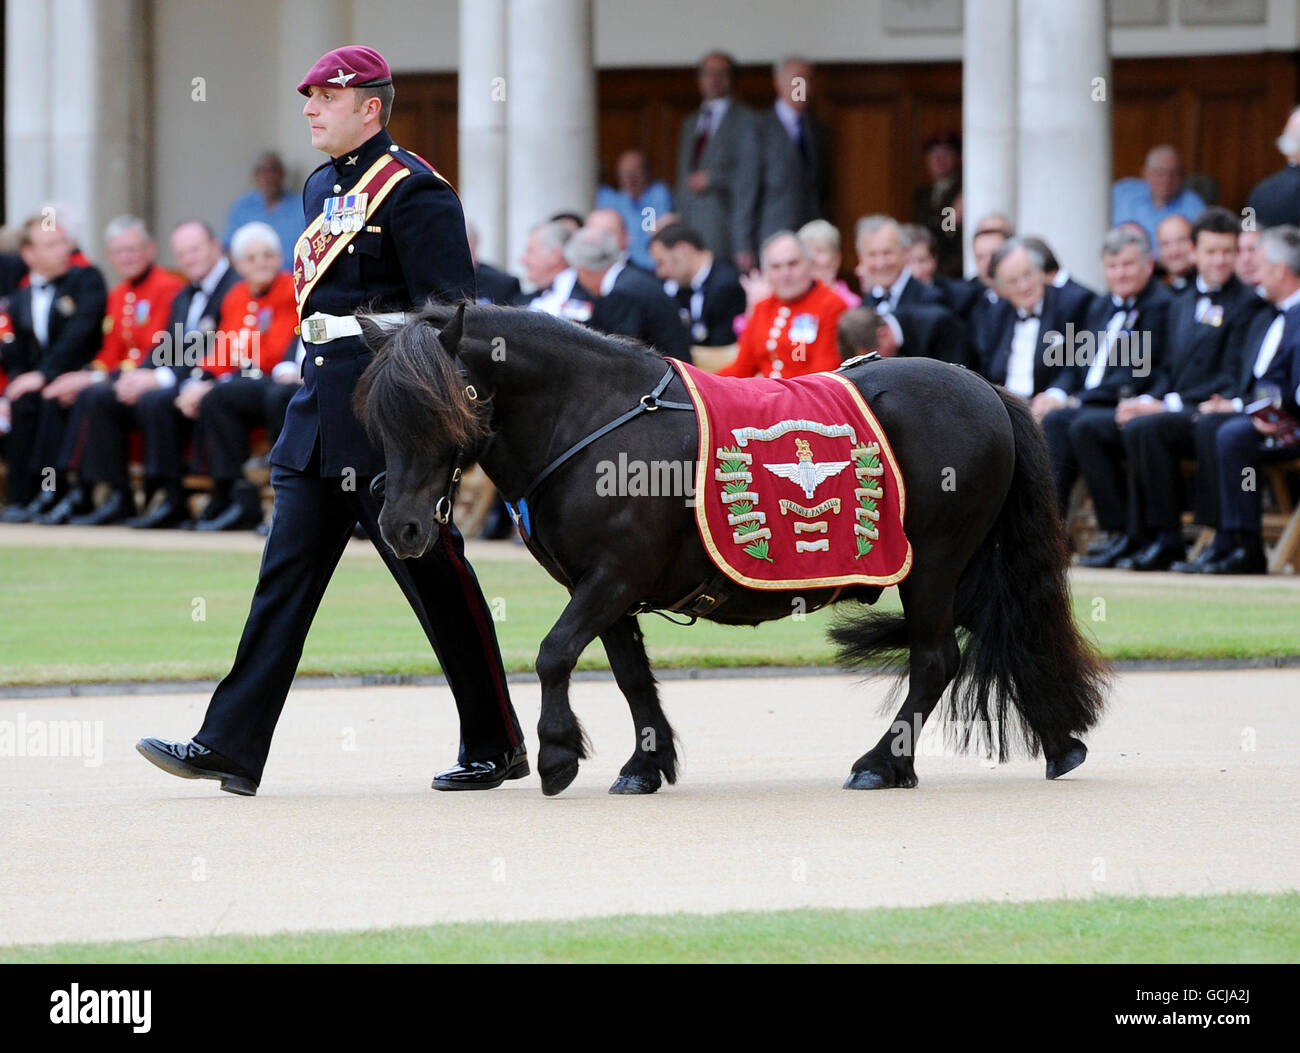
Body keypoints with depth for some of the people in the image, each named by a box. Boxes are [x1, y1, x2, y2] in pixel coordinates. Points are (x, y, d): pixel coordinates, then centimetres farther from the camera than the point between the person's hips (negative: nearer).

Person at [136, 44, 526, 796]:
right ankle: (231, 747, 2)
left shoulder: (413, 190, -11)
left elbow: (447, 313, -15)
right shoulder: (323, 188, 15)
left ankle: (497, 746, 11)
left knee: (434, 576, 0)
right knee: (287, 569, 4)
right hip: (321, 403, 8)